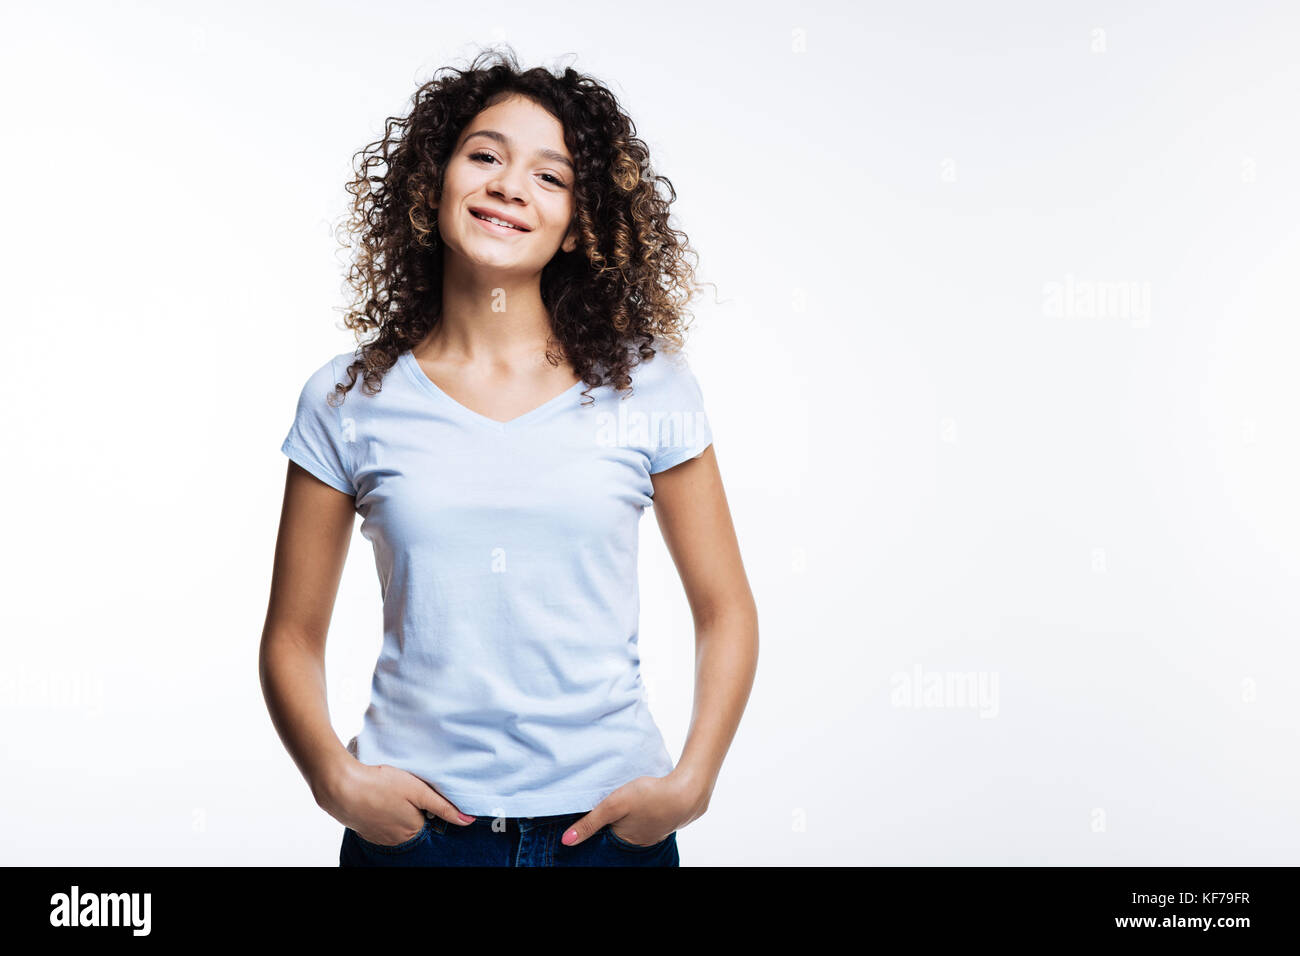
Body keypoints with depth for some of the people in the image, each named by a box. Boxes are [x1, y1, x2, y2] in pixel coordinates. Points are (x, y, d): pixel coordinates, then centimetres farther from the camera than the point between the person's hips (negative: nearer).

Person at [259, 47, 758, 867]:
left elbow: (726, 612, 3)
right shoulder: (349, 402, -1)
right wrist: (336, 777, -12)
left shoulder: (651, 391, -2)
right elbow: (293, 638, 3)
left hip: (609, 824, 0)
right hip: (414, 827, 0)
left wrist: (691, 782, -8)